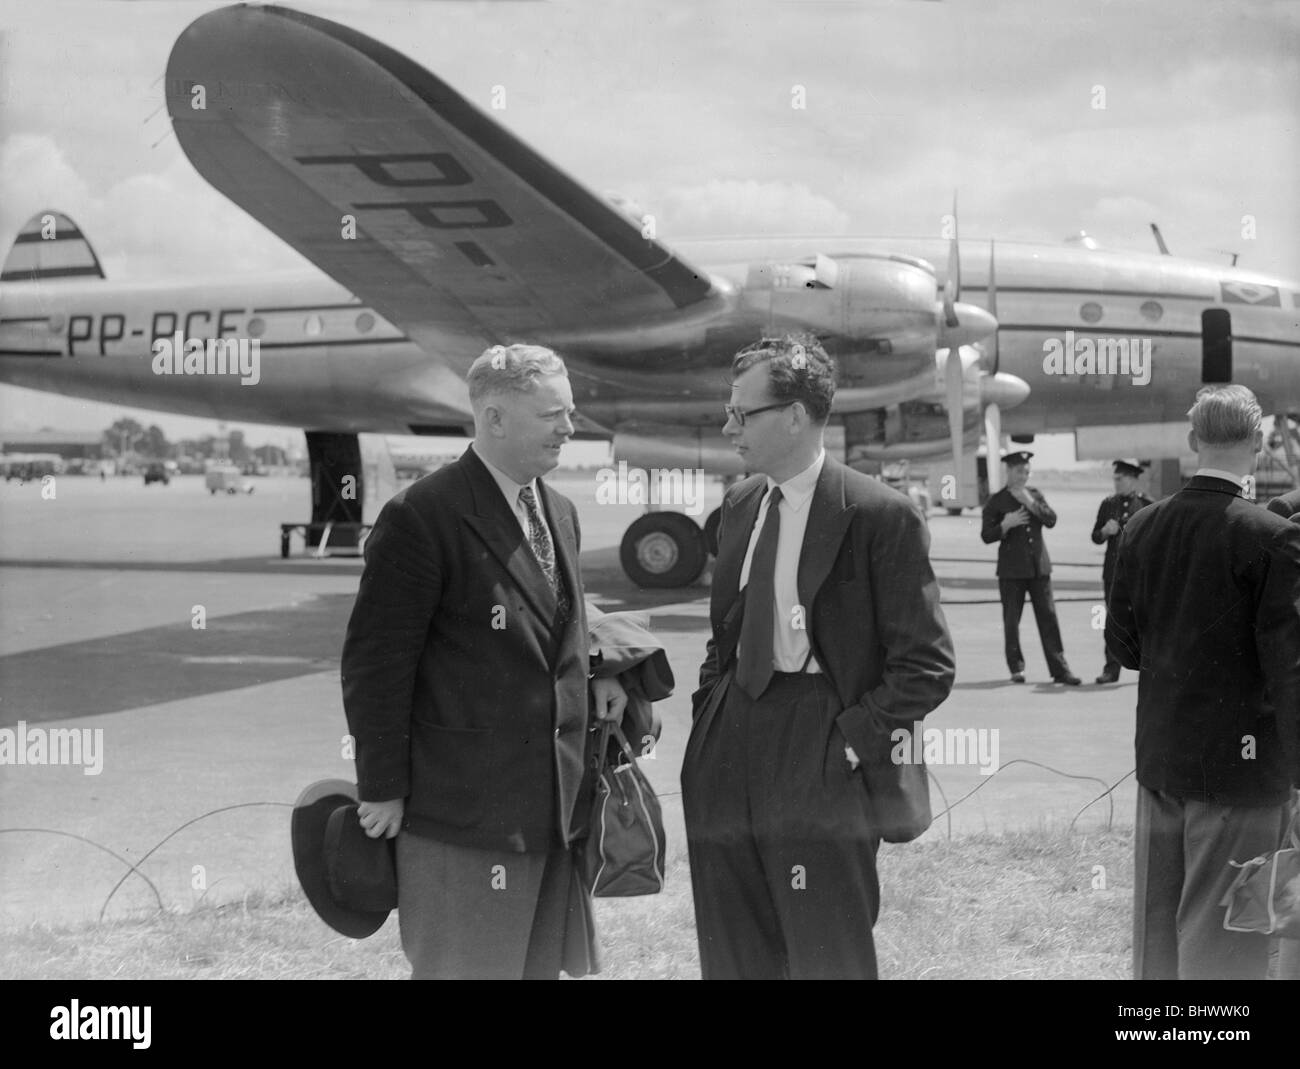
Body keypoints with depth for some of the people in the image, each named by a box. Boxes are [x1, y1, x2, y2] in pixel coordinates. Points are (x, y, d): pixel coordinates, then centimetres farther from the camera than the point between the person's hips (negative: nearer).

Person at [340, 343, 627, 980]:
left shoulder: (560, 514, 12)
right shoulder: (422, 517, -14)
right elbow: (374, 665, -13)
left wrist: (593, 678, 5)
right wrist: (382, 791, -12)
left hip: (555, 805, 8)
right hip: (463, 808, -7)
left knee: (539, 968, 14)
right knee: (459, 969, 2)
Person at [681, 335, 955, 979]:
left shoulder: (880, 515, -11)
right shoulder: (741, 504, 11)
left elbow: (925, 666, -11)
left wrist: (853, 740, -15)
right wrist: (708, 709, 10)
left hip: (818, 764, -7)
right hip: (730, 751, 7)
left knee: (828, 961, 1)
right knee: (734, 958, 14)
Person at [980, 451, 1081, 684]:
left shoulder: (1035, 495, 12)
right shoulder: (997, 501, 1)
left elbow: (1051, 520, -2)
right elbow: (986, 536, -4)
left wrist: (1031, 503, -13)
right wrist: (1005, 525, -20)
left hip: (1039, 566, 3)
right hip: (1012, 569, -2)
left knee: (1048, 617, -1)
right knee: (1011, 620, 1)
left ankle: (1059, 669, 0)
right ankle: (1016, 668, 13)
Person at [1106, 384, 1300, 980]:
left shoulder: (1144, 527, 1)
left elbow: (1122, 644, 5)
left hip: (1158, 753, 6)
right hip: (1239, 757, -5)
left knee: (1156, 925, 16)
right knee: (1222, 934, 3)